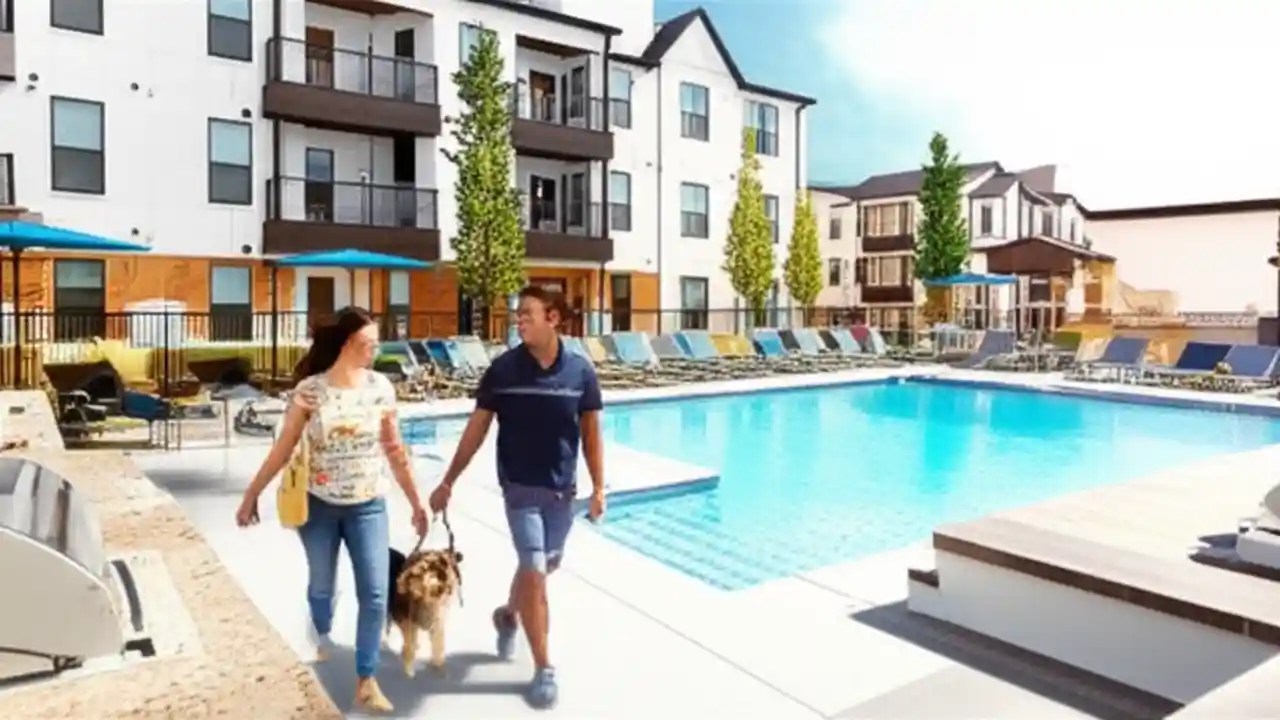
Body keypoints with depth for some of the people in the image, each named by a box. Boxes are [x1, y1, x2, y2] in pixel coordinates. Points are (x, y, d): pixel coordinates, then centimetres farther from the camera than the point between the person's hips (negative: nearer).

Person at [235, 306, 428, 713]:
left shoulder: (380, 387, -4)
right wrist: (252, 495, -1)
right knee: (321, 587, 16)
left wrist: (416, 502, 6)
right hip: (318, 505, -1)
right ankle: (322, 639, 47)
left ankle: (366, 682, 11)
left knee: (375, 594, -3)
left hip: (368, 506, 1)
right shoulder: (310, 389, -10)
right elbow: (283, 448, -3)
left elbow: (394, 451, 3)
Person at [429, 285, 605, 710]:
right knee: (533, 572, -5)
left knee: (544, 567, 19)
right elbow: (476, 429, -3)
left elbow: (590, 434, 1)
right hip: (520, 488, -2)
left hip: (563, 489, 3)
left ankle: (508, 615, 49)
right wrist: (448, 482, -2)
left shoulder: (580, 372, -7)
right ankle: (544, 669, 11)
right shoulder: (502, 370, -9)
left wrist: (598, 488, 0)